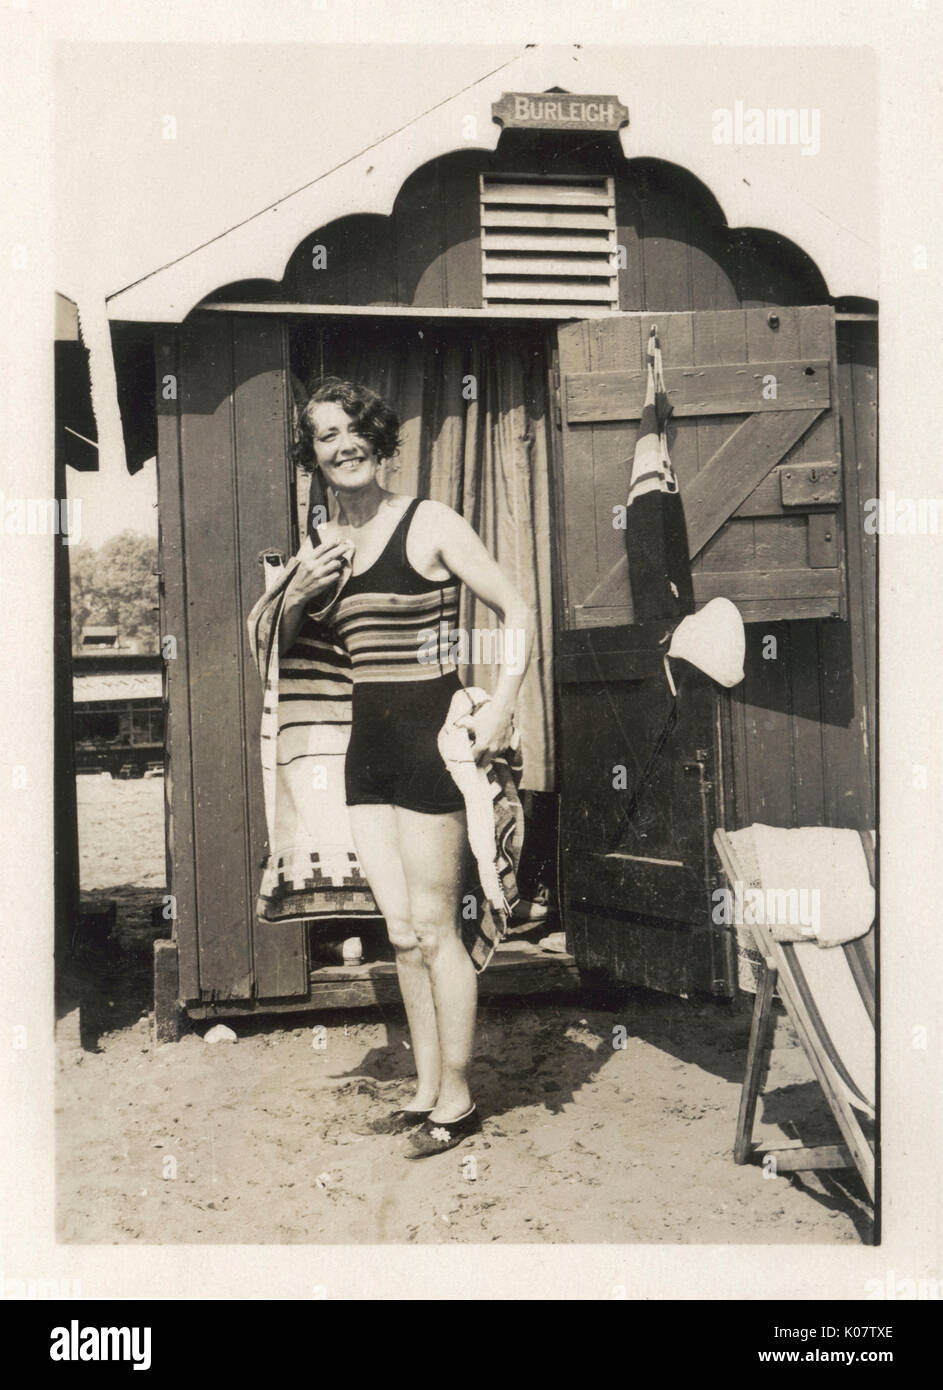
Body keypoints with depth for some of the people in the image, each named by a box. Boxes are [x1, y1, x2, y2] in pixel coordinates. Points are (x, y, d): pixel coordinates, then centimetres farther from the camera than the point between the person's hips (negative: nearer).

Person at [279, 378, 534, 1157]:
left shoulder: (430, 524, -6)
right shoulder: (322, 547, 11)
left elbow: (517, 611, -8)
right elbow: (282, 651, 19)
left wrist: (503, 703, -21)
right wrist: (295, 598, -1)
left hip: (429, 731, -6)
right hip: (367, 741, 6)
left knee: (434, 928, 0)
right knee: (401, 931, 11)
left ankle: (457, 1099, 15)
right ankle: (426, 1091, 24)